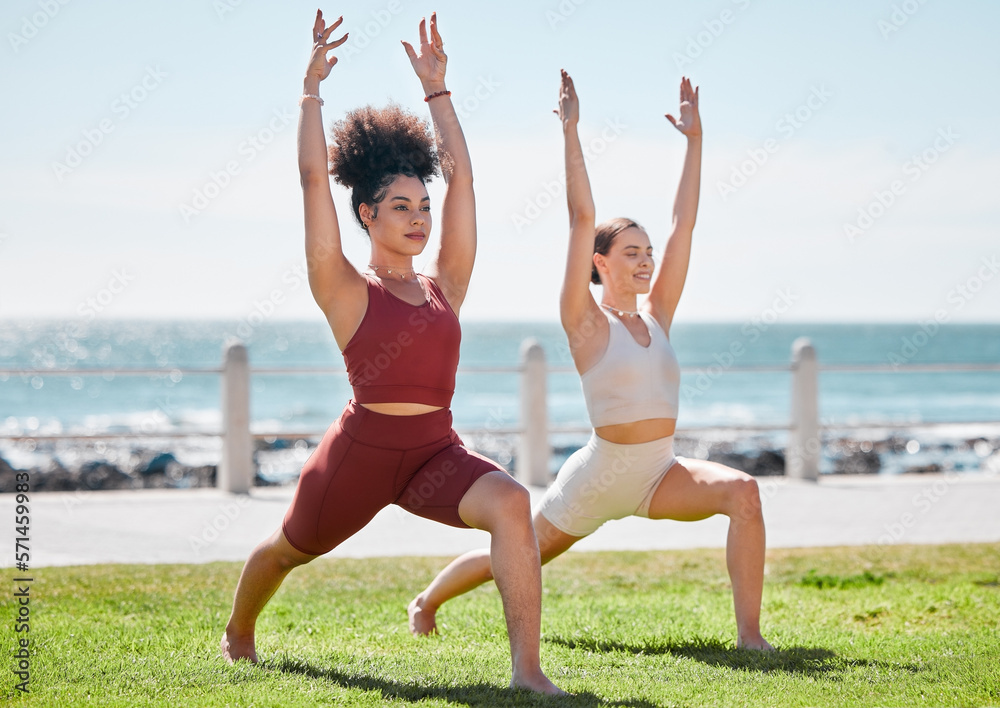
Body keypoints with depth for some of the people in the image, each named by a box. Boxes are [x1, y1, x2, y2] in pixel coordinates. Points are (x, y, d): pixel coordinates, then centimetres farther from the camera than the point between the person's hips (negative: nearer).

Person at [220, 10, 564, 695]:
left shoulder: (444, 287, 9)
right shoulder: (346, 292, -2)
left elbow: (461, 176, 11)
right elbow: (315, 178, -8)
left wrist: (437, 88, 15)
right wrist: (312, 87, -5)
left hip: (438, 452, 3)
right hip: (363, 447, -2)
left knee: (511, 502, -28)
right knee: (289, 550, 21)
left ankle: (528, 669, -31)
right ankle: (238, 635, 55)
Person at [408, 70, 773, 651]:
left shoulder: (656, 315, 4)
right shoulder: (587, 323, -10)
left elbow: (684, 222, 5)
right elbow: (582, 217, -17)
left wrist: (695, 138, 5)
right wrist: (571, 131, -19)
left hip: (659, 474, 4)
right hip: (598, 475, -4)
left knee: (742, 491, -24)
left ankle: (749, 634, -22)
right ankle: (427, 601, 43)